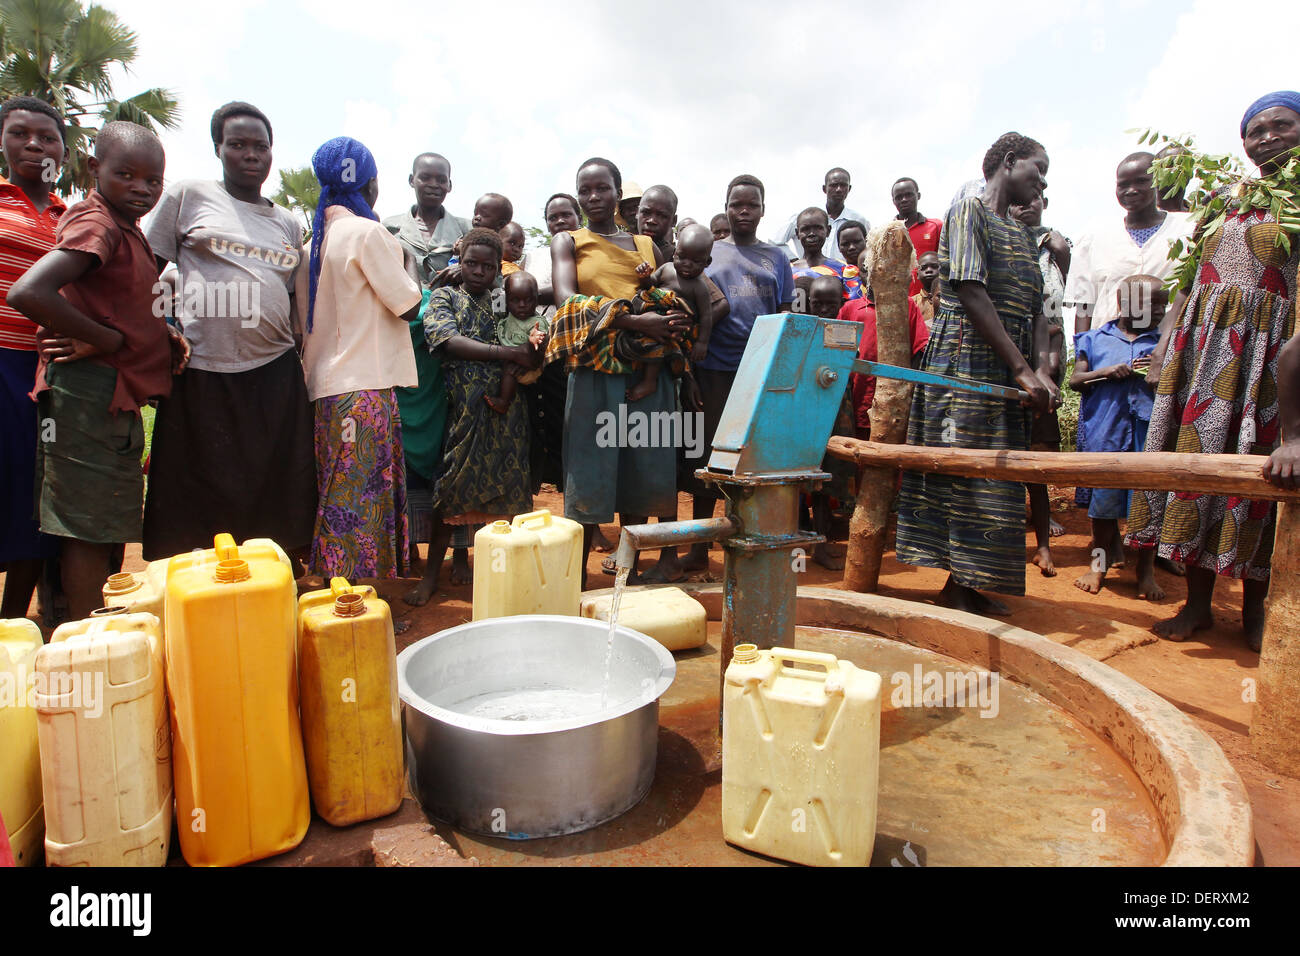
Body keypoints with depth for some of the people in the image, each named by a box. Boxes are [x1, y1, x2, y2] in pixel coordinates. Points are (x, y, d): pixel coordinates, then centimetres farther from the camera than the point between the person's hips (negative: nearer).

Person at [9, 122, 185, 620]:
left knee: (107, 526, 16)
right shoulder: (97, 225, -14)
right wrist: (106, 340, -19)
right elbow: (27, 293, -29)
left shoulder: (127, 229, 16)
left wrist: (168, 339, 4)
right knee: (89, 529, -2)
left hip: (119, 397, 10)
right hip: (91, 393, -10)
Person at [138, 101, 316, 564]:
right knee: (196, 504, 3)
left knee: (273, 498, 5)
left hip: (274, 371, 3)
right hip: (202, 371, -3)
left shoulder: (288, 223, 17)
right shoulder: (187, 196, 7)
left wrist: (299, 351, 12)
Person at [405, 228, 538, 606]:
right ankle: (431, 573, 11)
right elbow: (448, 341, -10)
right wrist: (507, 353, -17)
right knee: (452, 487, -1)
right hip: (463, 407, -2)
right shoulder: (445, 297, 9)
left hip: (506, 408, 2)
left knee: (507, 489, 1)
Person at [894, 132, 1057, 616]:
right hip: (965, 365, -8)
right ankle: (959, 586, 1)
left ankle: (970, 584, 14)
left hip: (1007, 373, 8)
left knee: (997, 480, 6)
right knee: (967, 478, -7)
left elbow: (1034, 309, 15)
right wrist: (1023, 369, -17)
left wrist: (1042, 368, -5)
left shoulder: (1022, 236, 23)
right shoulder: (969, 212, -1)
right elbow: (972, 294, -14)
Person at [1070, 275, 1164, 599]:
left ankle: (1146, 571, 15)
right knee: (1103, 496, 5)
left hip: (1149, 431, 1)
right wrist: (1106, 373, -10)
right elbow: (1075, 380, 6)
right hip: (1105, 430, -1)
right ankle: (1099, 564, 19)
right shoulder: (1096, 339, 10)